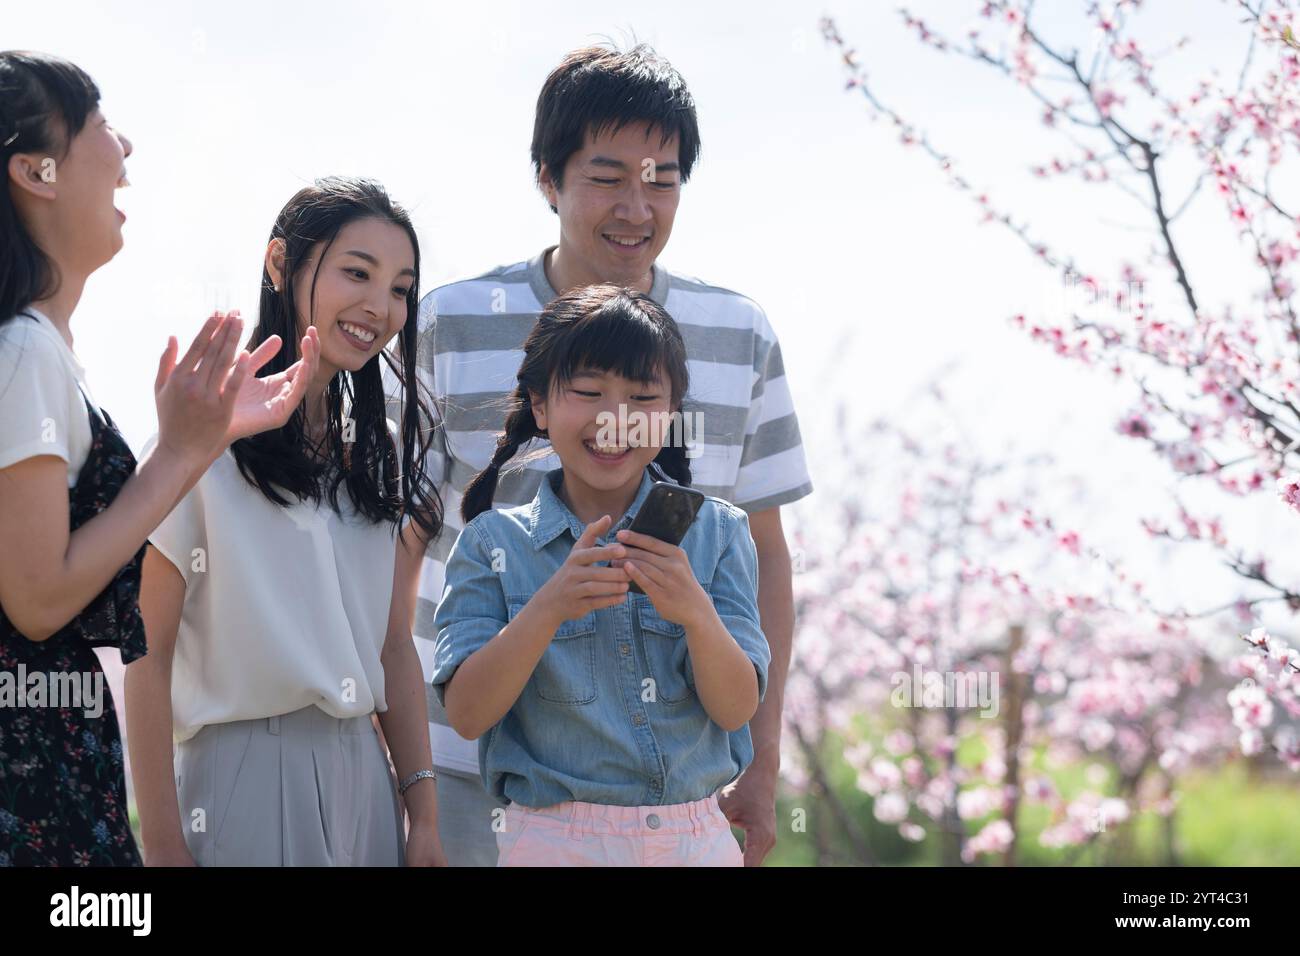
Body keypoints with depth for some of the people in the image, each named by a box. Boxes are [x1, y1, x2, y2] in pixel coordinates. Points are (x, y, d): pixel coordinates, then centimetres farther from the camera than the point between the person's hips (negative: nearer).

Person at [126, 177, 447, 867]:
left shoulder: (377, 453, 11)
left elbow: (394, 647, 11)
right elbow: (148, 655, -11)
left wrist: (424, 817, 6)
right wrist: (162, 844, -14)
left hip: (362, 778, 6)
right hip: (243, 778, -6)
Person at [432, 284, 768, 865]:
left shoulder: (716, 533, 2)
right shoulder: (494, 543, -1)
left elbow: (738, 708, -6)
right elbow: (466, 715, -10)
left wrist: (696, 613, -24)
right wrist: (549, 608, -24)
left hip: (697, 838, 2)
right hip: (554, 839, -1)